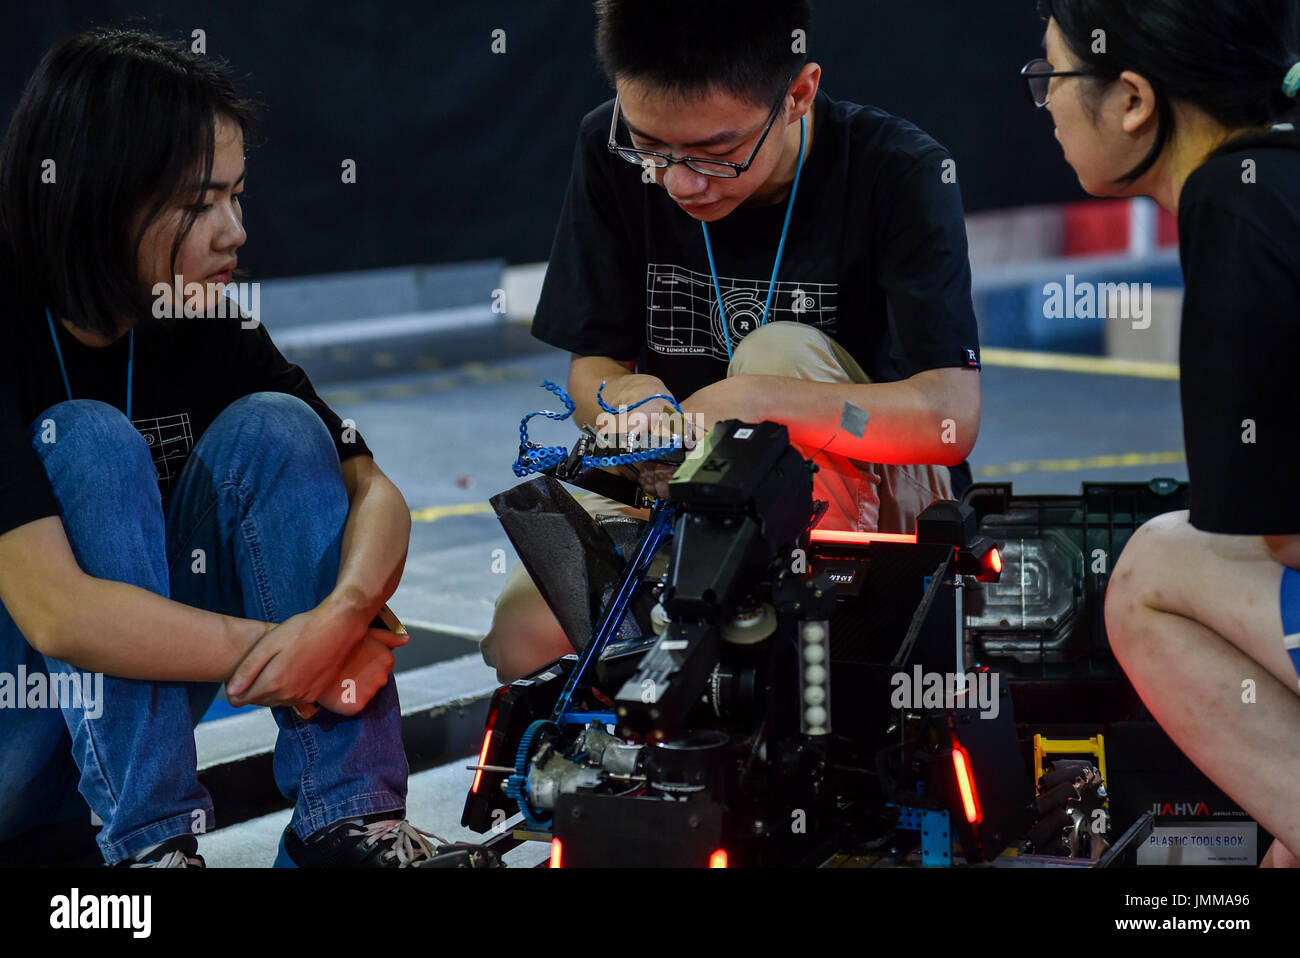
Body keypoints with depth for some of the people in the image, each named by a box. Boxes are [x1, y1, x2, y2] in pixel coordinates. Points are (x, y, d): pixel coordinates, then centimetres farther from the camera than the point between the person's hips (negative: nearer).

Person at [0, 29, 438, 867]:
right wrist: (278, 654, -29)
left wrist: (339, 617, -31)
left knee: (271, 426, -14)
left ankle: (351, 820, -20)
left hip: (122, 719, 6)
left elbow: (375, 493, -9)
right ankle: (150, 841, -27)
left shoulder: (205, 327, -5)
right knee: (91, 444, -27)